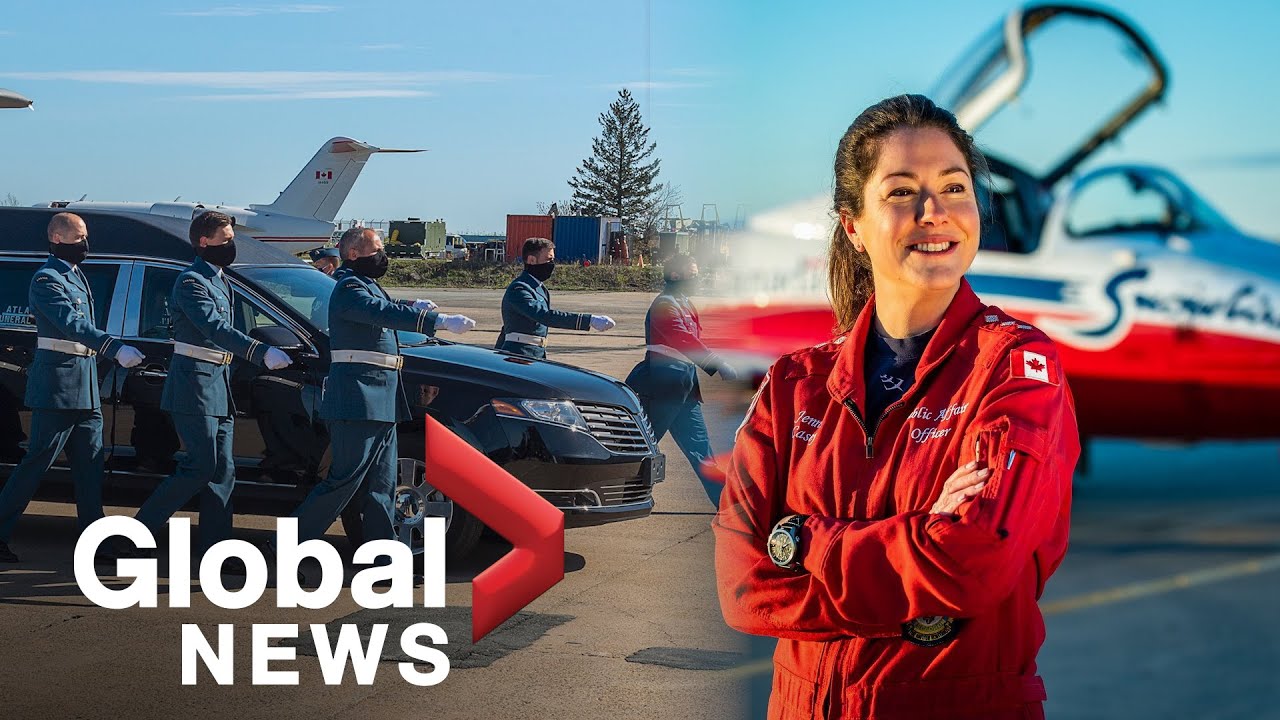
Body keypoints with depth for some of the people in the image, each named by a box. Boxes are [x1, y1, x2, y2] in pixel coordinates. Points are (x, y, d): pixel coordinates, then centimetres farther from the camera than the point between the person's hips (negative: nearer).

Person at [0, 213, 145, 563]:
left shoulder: (77, 276, 18)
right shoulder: (47, 279, -11)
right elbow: (72, 324, -25)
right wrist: (116, 348, -34)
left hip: (84, 389, 9)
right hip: (58, 386, -9)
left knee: (90, 465, 7)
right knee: (37, 462, -6)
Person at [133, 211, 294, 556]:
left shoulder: (219, 281, 17)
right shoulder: (191, 282, -13)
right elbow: (215, 328, -27)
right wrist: (262, 352, -36)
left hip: (218, 388, 9)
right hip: (194, 388, -9)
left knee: (223, 471, 6)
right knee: (201, 467, -10)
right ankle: (138, 531, 0)